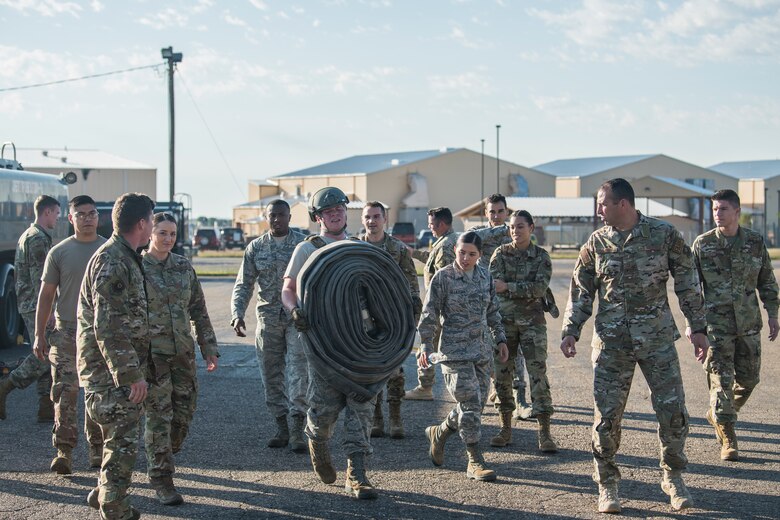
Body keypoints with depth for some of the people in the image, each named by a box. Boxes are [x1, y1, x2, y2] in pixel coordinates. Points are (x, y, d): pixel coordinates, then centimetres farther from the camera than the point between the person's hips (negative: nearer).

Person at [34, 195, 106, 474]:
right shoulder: (59, 252, 3)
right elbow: (46, 295, 6)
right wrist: (39, 335, 3)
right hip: (66, 331, -1)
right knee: (65, 391, -8)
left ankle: (97, 449, 15)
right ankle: (63, 451, -7)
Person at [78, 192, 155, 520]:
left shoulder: (124, 258, 14)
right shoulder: (112, 262, -19)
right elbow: (108, 327, -25)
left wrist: (136, 370, 25)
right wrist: (132, 375, -24)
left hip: (119, 370, 10)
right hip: (111, 371, -10)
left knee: (120, 439, 21)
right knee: (123, 443, -3)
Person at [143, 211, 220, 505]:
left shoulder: (184, 267, 8)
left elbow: (199, 310, 13)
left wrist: (209, 348, 10)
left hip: (183, 353, 5)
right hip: (152, 354, -5)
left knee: (184, 413, 8)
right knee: (159, 417, -3)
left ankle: (164, 457, 33)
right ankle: (161, 480, 7)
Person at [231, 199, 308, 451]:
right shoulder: (255, 248, 7)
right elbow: (243, 284, 6)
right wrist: (237, 314, -9)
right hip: (268, 318, 3)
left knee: (299, 372, -10)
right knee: (271, 375, 7)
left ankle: (298, 430, -10)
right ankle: (281, 427, 17)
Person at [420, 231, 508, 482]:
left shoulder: (485, 276, 9)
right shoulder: (443, 277, -6)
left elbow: (493, 311, 19)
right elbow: (429, 314, -5)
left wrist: (500, 339, 15)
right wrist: (425, 346, -12)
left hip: (482, 349, 6)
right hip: (455, 350, -6)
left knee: (477, 403, 8)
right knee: (470, 402, -11)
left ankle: (439, 433, 32)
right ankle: (475, 462, -4)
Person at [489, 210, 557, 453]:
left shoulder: (541, 257, 2)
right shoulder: (500, 253, 5)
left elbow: (540, 287, -12)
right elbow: (494, 284, -8)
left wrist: (508, 287, -17)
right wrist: (527, 290, -16)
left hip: (532, 322, -2)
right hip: (504, 320, 2)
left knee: (538, 373, -7)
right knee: (502, 373, 4)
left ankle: (545, 433, -5)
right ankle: (506, 428, 15)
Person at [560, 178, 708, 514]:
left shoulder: (664, 235, -3)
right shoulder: (596, 243, 3)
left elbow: (687, 284, 2)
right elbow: (581, 292, 9)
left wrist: (698, 328, 1)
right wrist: (570, 331, 0)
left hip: (657, 338, -1)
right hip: (611, 341, 1)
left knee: (673, 410, -2)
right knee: (607, 414, -1)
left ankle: (673, 477, 19)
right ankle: (607, 485, 14)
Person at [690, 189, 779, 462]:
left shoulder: (755, 242, 3)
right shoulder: (702, 244, -2)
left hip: (748, 323, 3)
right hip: (717, 324, -3)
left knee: (749, 377, 9)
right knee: (721, 379, -7)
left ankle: (717, 415, 34)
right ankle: (728, 440, -3)